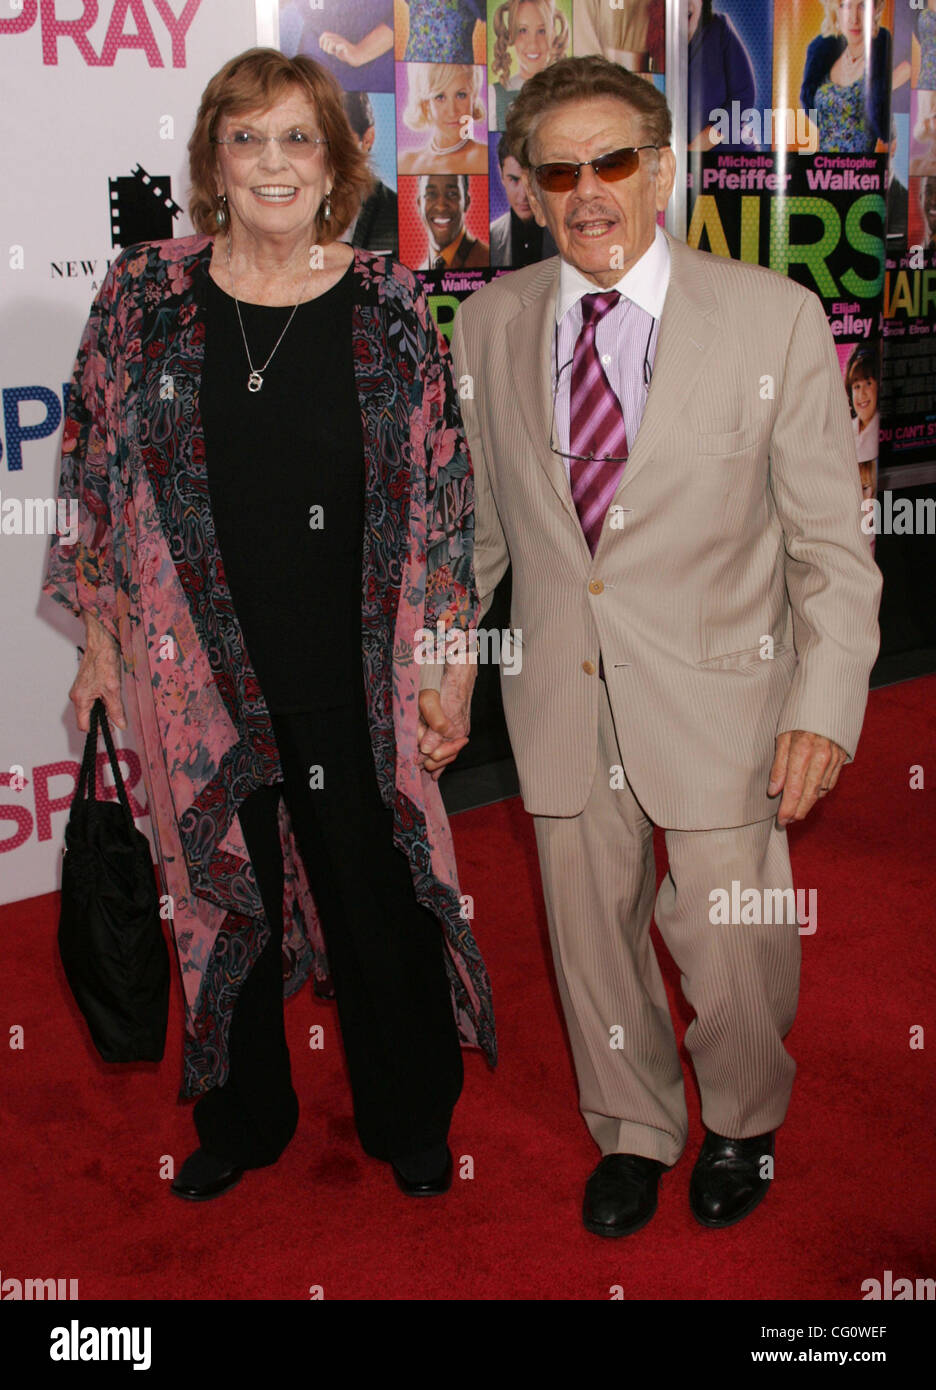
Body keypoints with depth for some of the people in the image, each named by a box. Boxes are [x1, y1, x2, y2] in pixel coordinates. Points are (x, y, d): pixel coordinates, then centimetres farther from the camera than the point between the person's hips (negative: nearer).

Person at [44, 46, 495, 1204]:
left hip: (356, 678, -1)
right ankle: (242, 1118, 38)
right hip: (202, 673, 1)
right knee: (222, 890, 14)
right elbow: (95, 479, 5)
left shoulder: (388, 306, -1)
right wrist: (101, 643, 4)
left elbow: (442, 494, 1)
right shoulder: (144, 297, 1)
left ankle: (408, 1120, 34)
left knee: (380, 893, 9)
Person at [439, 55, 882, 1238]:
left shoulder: (774, 317, -7)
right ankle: (633, 1132, 43)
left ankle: (741, 1124, 37)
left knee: (731, 959, 3)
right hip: (558, 689, 3)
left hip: (714, 690, -2)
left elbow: (831, 540, -5)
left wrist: (825, 707, -13)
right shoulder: (489, 323, 2)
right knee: (590, 934, 16)